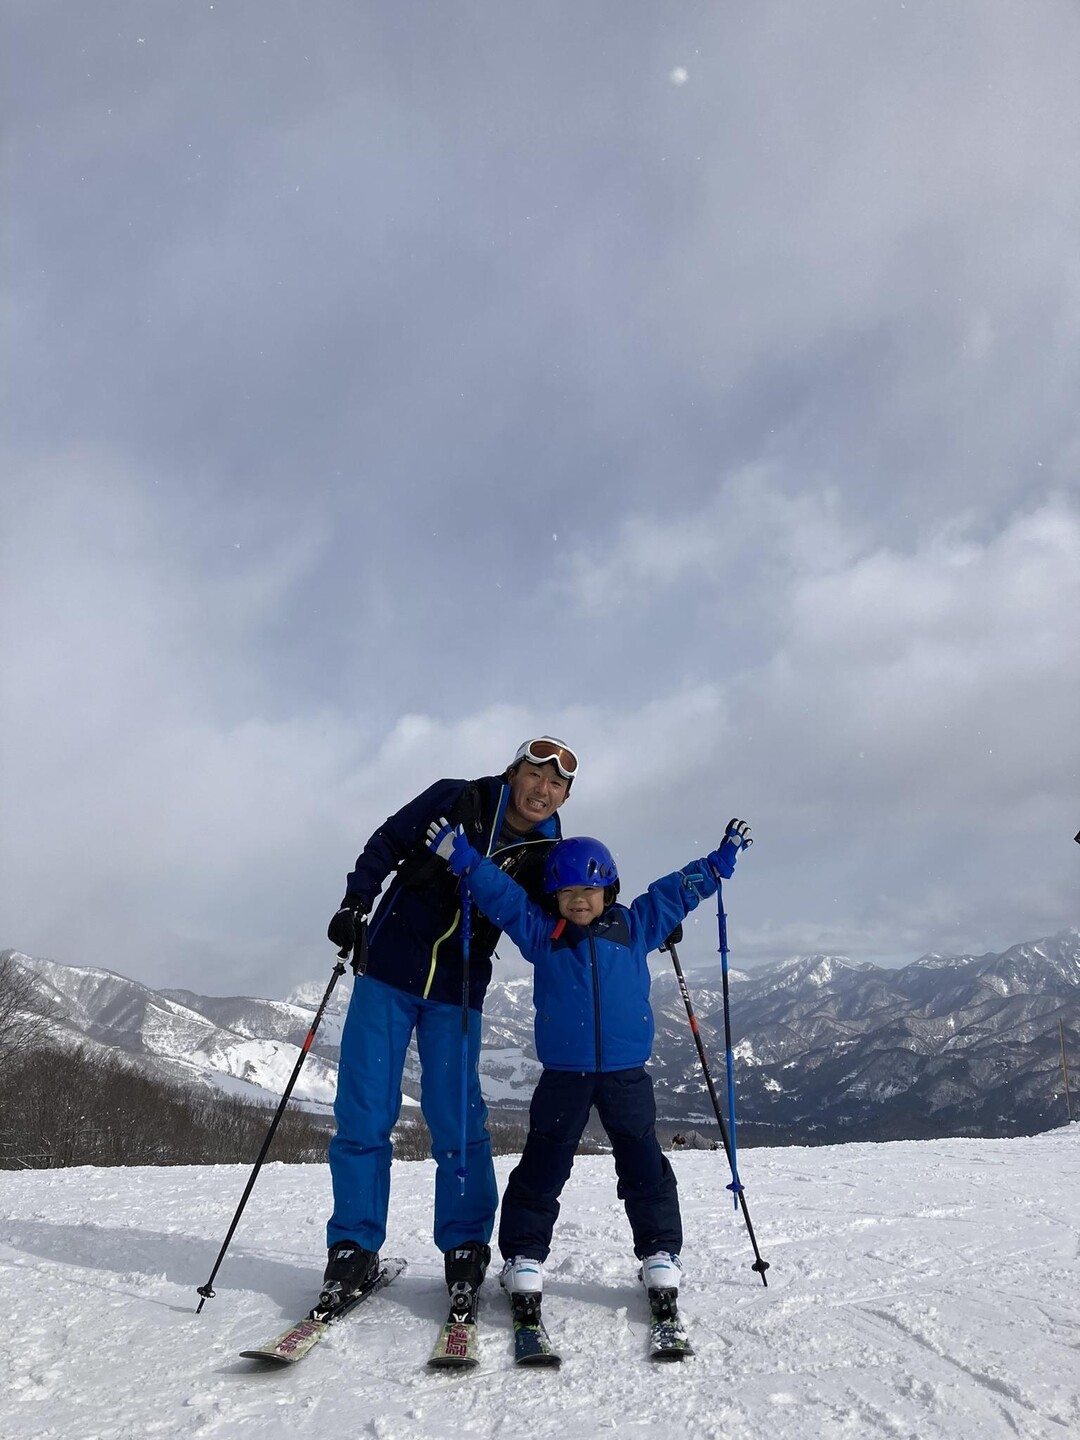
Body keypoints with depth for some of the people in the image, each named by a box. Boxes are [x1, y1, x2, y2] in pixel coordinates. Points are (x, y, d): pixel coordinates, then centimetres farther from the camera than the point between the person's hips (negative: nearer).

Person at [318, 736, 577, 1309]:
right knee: (363, 1113, 0)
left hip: (457, 993, 1)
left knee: (457, 1122, -4)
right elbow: (385, 845, 3)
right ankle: (353, 1247, 15)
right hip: (386, 971, 0)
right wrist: (356, 904, -9)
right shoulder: (455, 800, -4)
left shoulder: (544, 857, 1)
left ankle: (466, 1247, 15)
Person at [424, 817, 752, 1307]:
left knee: (644, 1165, 9)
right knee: (543, 1166, 5)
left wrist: (719, 861, 10)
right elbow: (501, 894, -2)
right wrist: (462, 857, -10)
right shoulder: (539, 933, 2)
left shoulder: (634, 927, 5)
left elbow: (679, 890, 11)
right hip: (563, 1074, -1)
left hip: (626, 1071, 1)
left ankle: (660, 1253, 25)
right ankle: (523, 1256, 19)